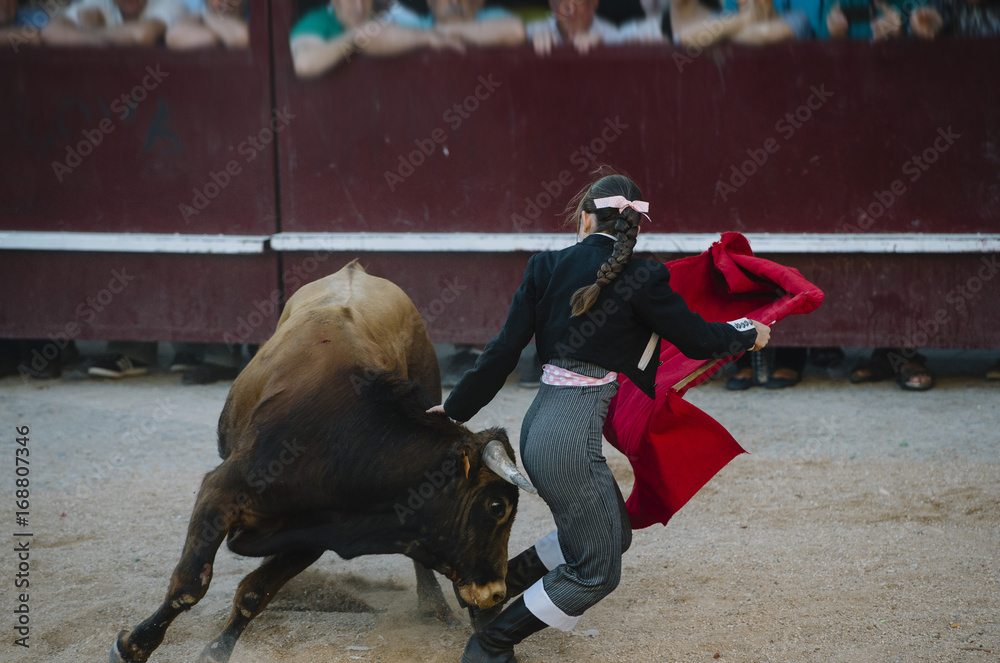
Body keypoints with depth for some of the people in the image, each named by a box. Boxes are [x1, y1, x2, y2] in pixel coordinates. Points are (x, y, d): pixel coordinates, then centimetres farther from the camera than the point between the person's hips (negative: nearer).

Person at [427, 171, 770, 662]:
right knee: (596, 572, 6)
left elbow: (504, 351, 5)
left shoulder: (546, 267, 5)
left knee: (613, 534, 25)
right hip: (573, 438, -8)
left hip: (539, 426, 8)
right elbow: (696, 338, 0)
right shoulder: (640, 279, -10)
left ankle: (494, 589, 27)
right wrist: (748, 336, 20)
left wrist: (457, 409, 15)